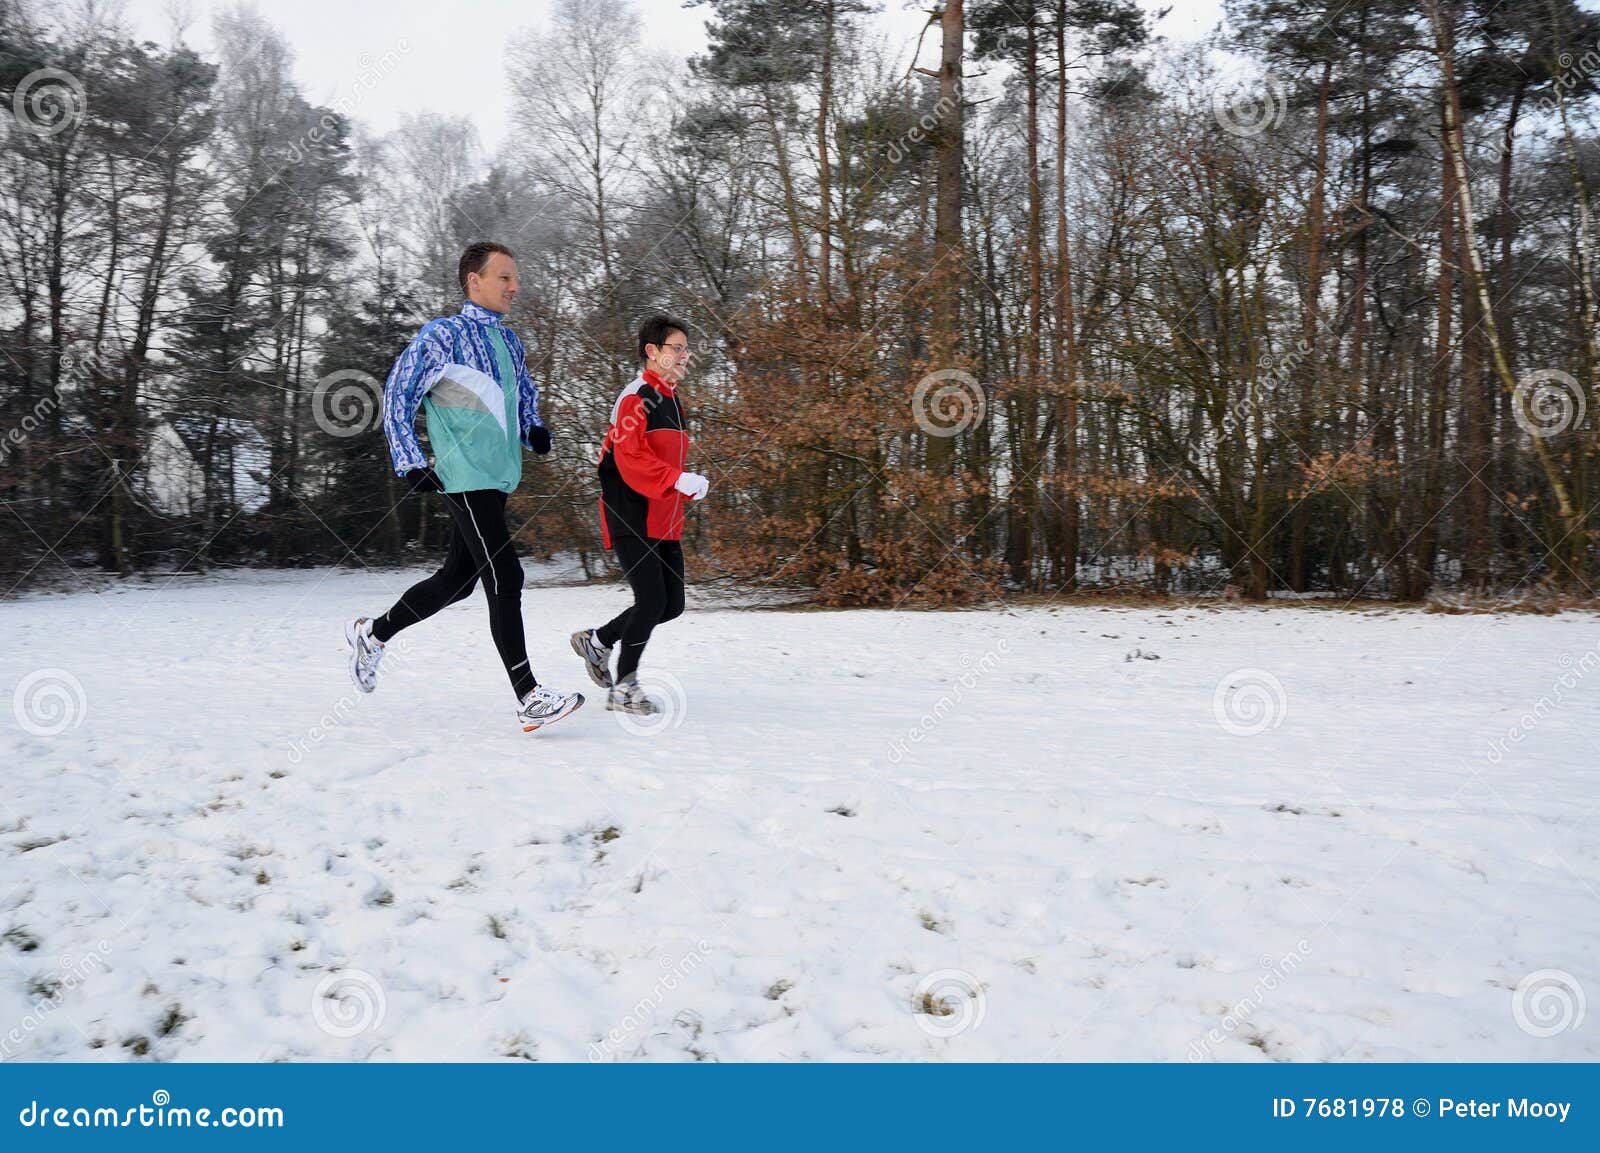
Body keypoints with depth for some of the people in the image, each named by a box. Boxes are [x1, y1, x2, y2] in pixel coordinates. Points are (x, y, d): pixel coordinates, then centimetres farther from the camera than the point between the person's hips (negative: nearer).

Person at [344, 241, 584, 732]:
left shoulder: (509, 341, 15)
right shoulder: (443, 335, -7)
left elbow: (526, 393, 28)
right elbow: (397, 398, -6)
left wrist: (535, 430, 6)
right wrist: (411, 464, -13)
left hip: (499, 479, 9)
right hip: (465, 479, -8)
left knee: (458, 579, 16)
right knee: (505, 578, -13)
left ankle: (372, 633, 36)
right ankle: (529, 699, -12)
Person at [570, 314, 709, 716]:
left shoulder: (672, 403, 18)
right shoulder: (636, 398, -12)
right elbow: (630, 459, -23)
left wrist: (691, 485, 7)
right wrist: (679, 480, -30)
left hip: (664, 521, 9)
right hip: (632, 519, -9)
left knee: (671, 604, 8)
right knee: (652, 600, -12)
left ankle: (597, 641, 27)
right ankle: (624, 688, 4)